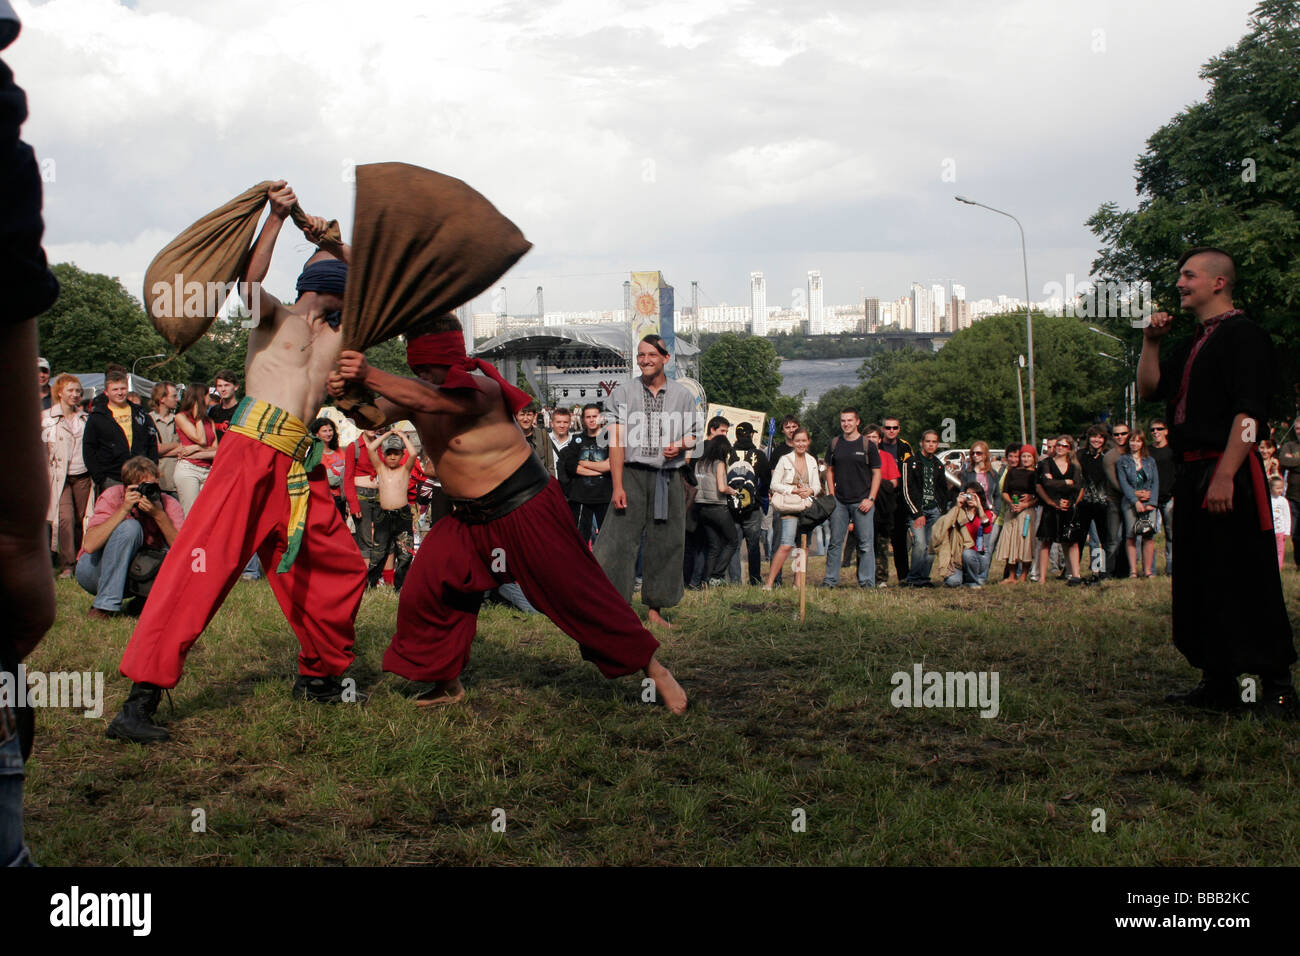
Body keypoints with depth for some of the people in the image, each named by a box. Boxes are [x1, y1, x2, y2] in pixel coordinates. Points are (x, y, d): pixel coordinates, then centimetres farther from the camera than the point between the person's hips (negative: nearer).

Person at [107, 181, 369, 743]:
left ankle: (320, 675, 27)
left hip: (300, 467, 7)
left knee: (341, 568, 9)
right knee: (203, 561, -16)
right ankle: (141, 697, -20)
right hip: (252, 448, -7)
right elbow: (250, 283, -8)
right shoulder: (275, 317, 11)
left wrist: (334, 246, 13)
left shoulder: (339, 337, 24)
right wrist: (277, 217, -13)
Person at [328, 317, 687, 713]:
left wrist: (369, 375, -49)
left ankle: (653, 669, 8)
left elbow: (430, 401, -41)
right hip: (471, 521, 8)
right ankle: (447, 683, 18)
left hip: (528, 509, -8)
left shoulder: (480, 389, -22)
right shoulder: (418, 392, 2)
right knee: (423, 590, -1)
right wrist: (348, 392, -30)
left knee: (578, 592, -5)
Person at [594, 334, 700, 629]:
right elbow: (617, 440, -4)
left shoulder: (682, 394, 8)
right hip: (632, 474, -2)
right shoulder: (623, 392, 2)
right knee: (618, 540, -9)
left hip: (668, 479, 2)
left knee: (665, 543, 5)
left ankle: (655, 609, 15)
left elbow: (692, 434, 17)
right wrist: (617, 486, -12)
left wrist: (680, 445, -9)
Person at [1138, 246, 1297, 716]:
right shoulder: (1195, 342, 18)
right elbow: (1149, 388, 23)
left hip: (1229, 474, -10)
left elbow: (1249, 412, -18)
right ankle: (1217, 683, 22)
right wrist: (1151, 342, 9)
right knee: (1196, 582, 12)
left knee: (1247, 583, -7)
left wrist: (1224, 476, -23)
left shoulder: (1243, 335, -11)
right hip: (1192, 474, 10)